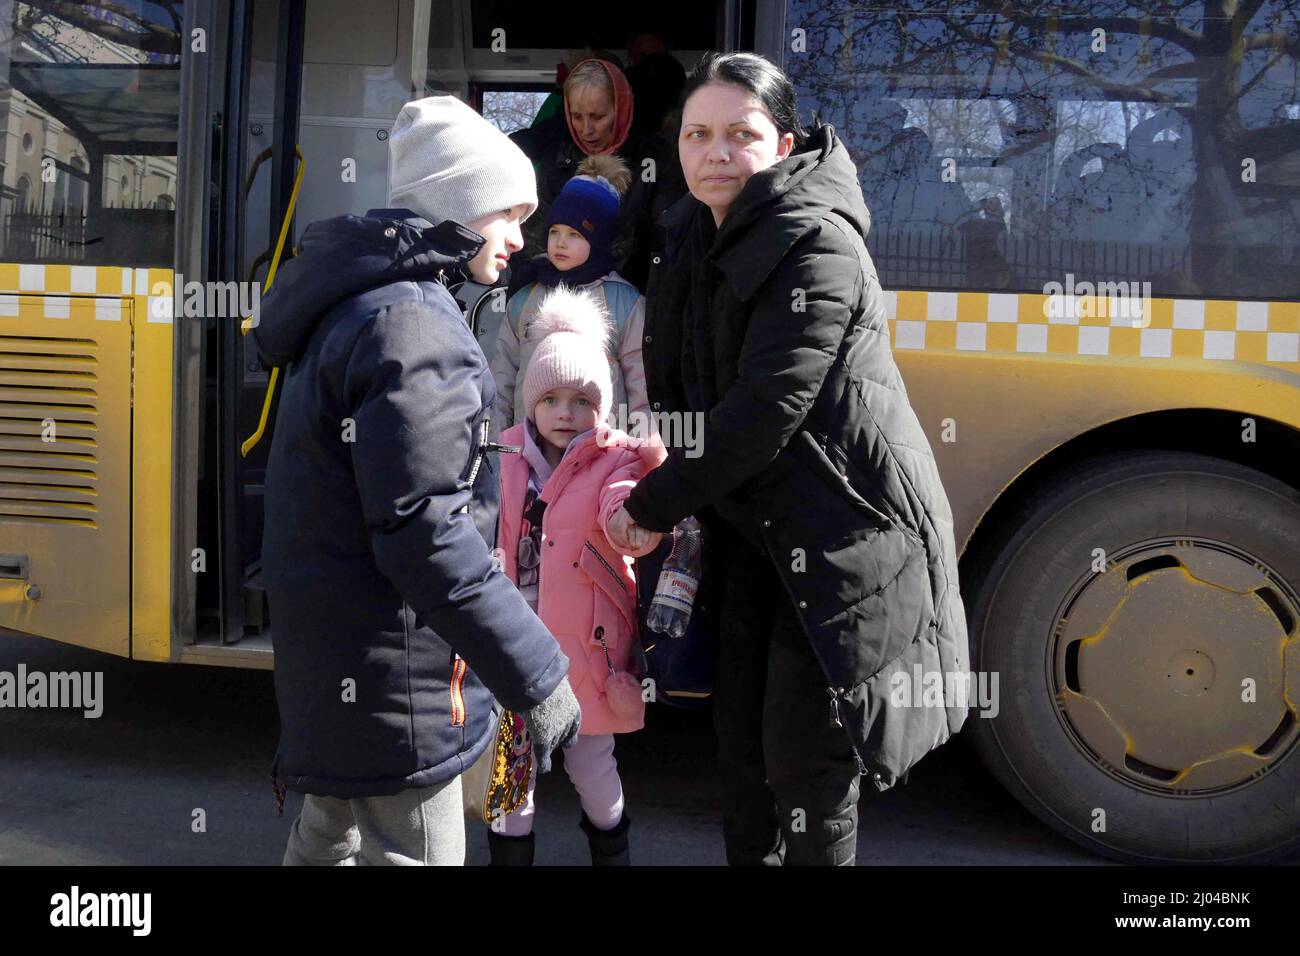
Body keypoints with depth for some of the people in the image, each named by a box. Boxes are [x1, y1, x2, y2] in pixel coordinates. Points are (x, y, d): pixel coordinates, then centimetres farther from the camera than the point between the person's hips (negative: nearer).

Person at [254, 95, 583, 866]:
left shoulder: (362, 305, 13)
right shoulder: (406, 324, -21)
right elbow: (423, 531, -28)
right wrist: (535, 677, -25)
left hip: (332, 650, 10)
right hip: (388, 667, -10)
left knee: (331, 835, 24)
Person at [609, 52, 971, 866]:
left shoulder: (817, 245, -19)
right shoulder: (699, 237, 8)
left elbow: (766, 408, -25)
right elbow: (679, 386, 13)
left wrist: (652, 508, -18)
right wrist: (672, 491, -1)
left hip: (845, 532, -8)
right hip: (753, 525, 8)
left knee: (805, 754, -2)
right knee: (742, 738, 16)